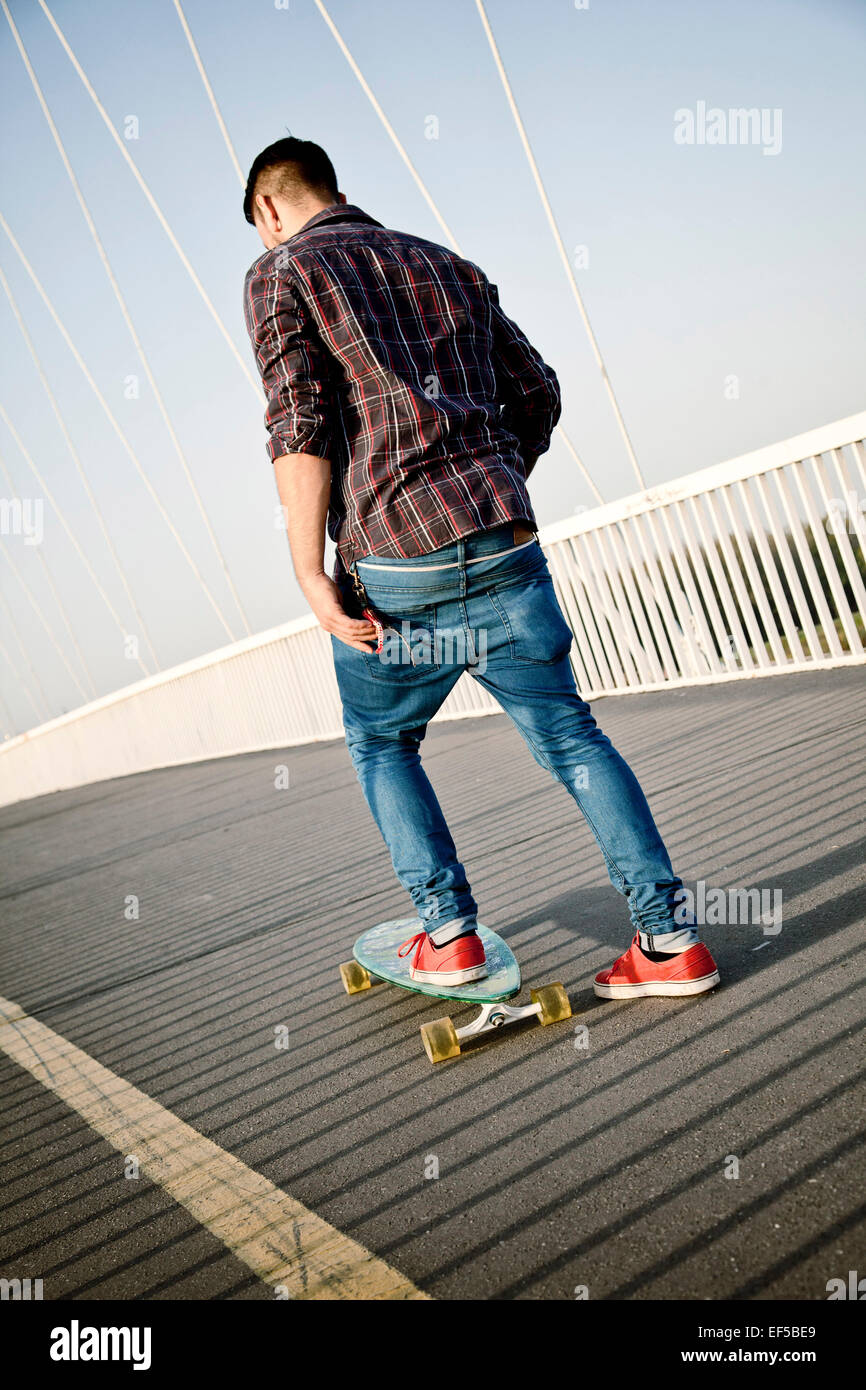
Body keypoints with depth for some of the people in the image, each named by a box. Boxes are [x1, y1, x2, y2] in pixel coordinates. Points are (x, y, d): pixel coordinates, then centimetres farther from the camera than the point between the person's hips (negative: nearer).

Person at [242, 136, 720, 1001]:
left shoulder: (280, 273, 6)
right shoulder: (447, 266, 22)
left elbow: (298, 425, -8)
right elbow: (538, 393, 19)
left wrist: (312, 576, -10)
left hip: (394, 559, -4)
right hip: (506, 542, 4)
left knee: (379, 743, 19)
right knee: (570, 738, 11)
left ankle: (449, 931, 15)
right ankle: (668, 937, 9)